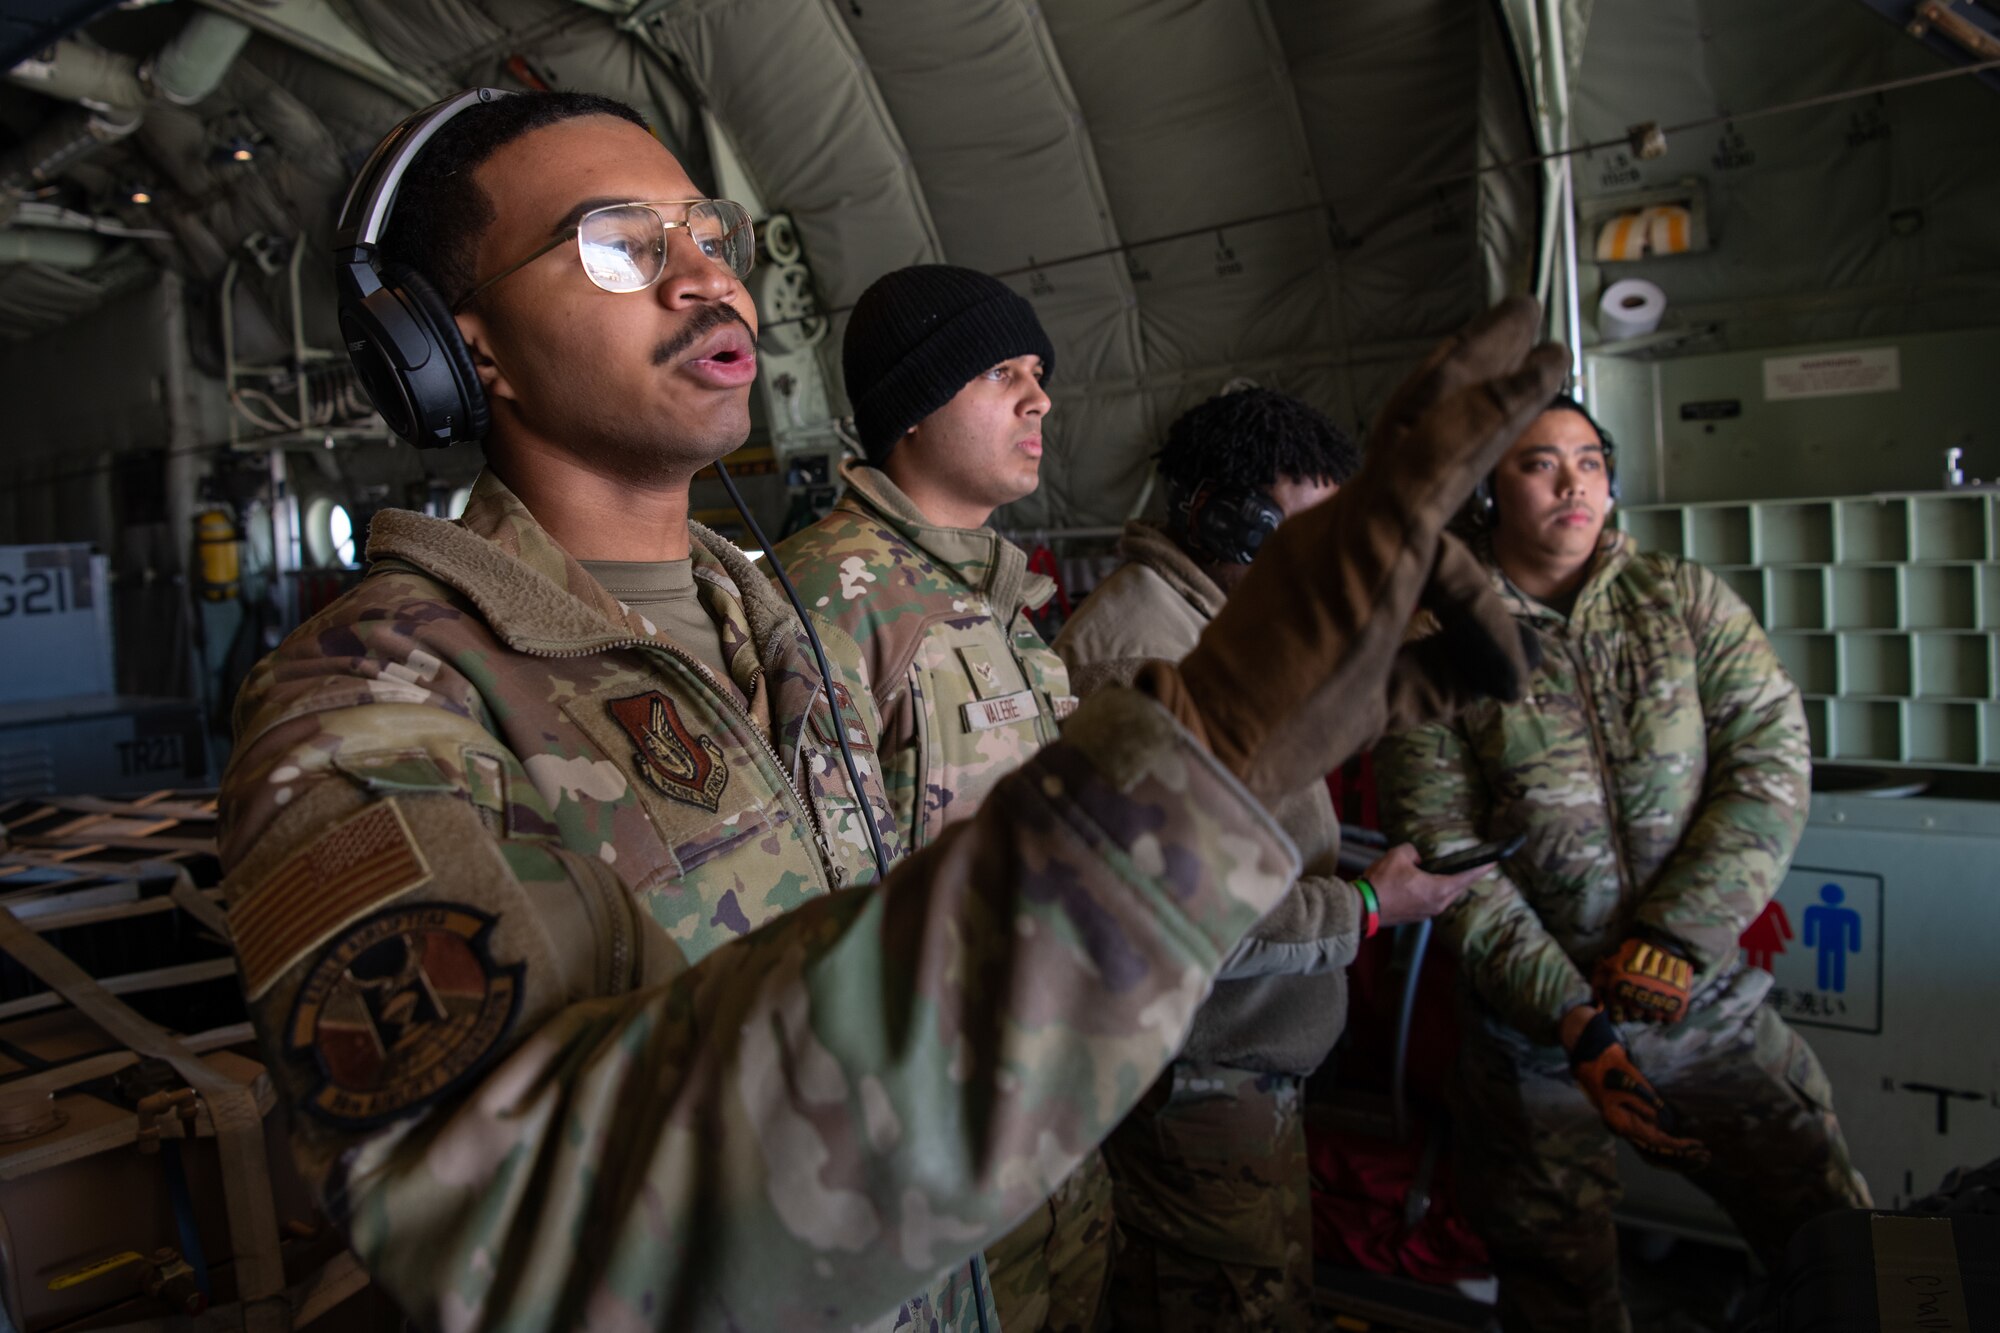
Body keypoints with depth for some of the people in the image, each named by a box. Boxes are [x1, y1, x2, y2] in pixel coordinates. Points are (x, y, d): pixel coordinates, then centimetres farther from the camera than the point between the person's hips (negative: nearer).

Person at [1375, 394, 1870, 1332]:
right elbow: (1444, 855, -10)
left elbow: (1771, 767, -5)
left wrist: (1678, 936, -16)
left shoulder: (1686, 600, 3)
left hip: (1710, 1005, 2)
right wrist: (1572, 1021, -18)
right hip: (1533, 1028, -2)